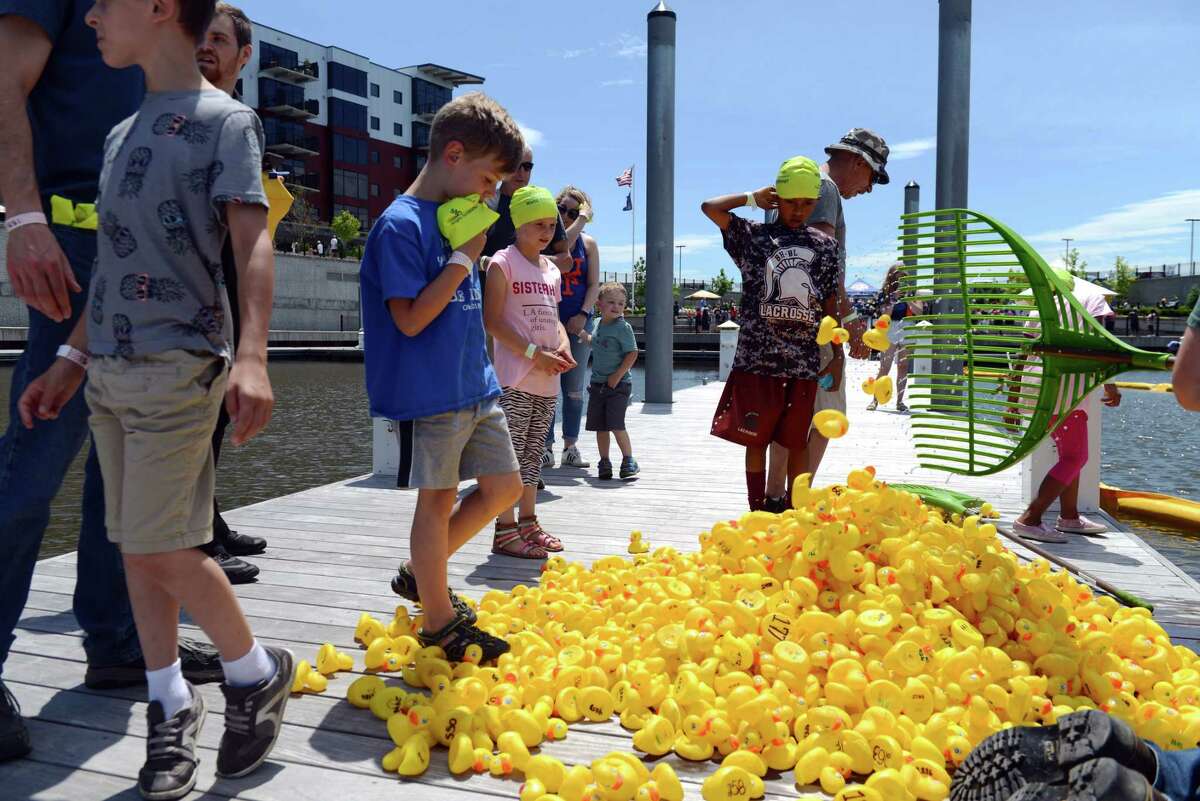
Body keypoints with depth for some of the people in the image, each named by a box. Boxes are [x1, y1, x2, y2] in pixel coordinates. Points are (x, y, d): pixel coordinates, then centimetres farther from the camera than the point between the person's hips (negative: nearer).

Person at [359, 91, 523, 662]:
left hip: (474, 385, 8)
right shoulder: (401, 224, -14)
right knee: (438, 501, 3)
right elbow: (410, 319, -20)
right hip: (428, 393, -8)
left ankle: (422, 573, 29)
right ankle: (439, 622, 20)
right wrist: (464, 257, -17)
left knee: (504, 486, 13)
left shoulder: (459, 217, 12)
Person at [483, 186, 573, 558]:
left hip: (548, 378, 7)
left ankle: (528, 522, 23)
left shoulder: (552, 270, 16)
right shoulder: (503, 262, -5)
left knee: (533, 453, 13)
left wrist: (563, 345, -1)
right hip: (515, 376, -7)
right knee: (510, 453, -5)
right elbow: (492, 320, -12)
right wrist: (534, 353, -17)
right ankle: (505, 530, 1)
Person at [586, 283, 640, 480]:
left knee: (616, 425, -10)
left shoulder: (623, 327, -10)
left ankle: (629, 461, 4)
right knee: (600, 426, 8)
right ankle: (604, 463, 18)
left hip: (618, 384, -6)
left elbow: (632, 354, -13)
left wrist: (617, 375, -17)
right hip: (597, 383, 6)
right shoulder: (596, 323, 10)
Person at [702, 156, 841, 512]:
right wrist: (754, 198, 6)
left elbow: (830, 306, 13)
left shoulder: (825, 245, 11)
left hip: (805, 362, 2)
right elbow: (710, 207, -6)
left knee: (796, 443, 7)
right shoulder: (753, 236, 5)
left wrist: (837, 355, 10)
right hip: (758, 359, -2)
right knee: (756, 440, 4)